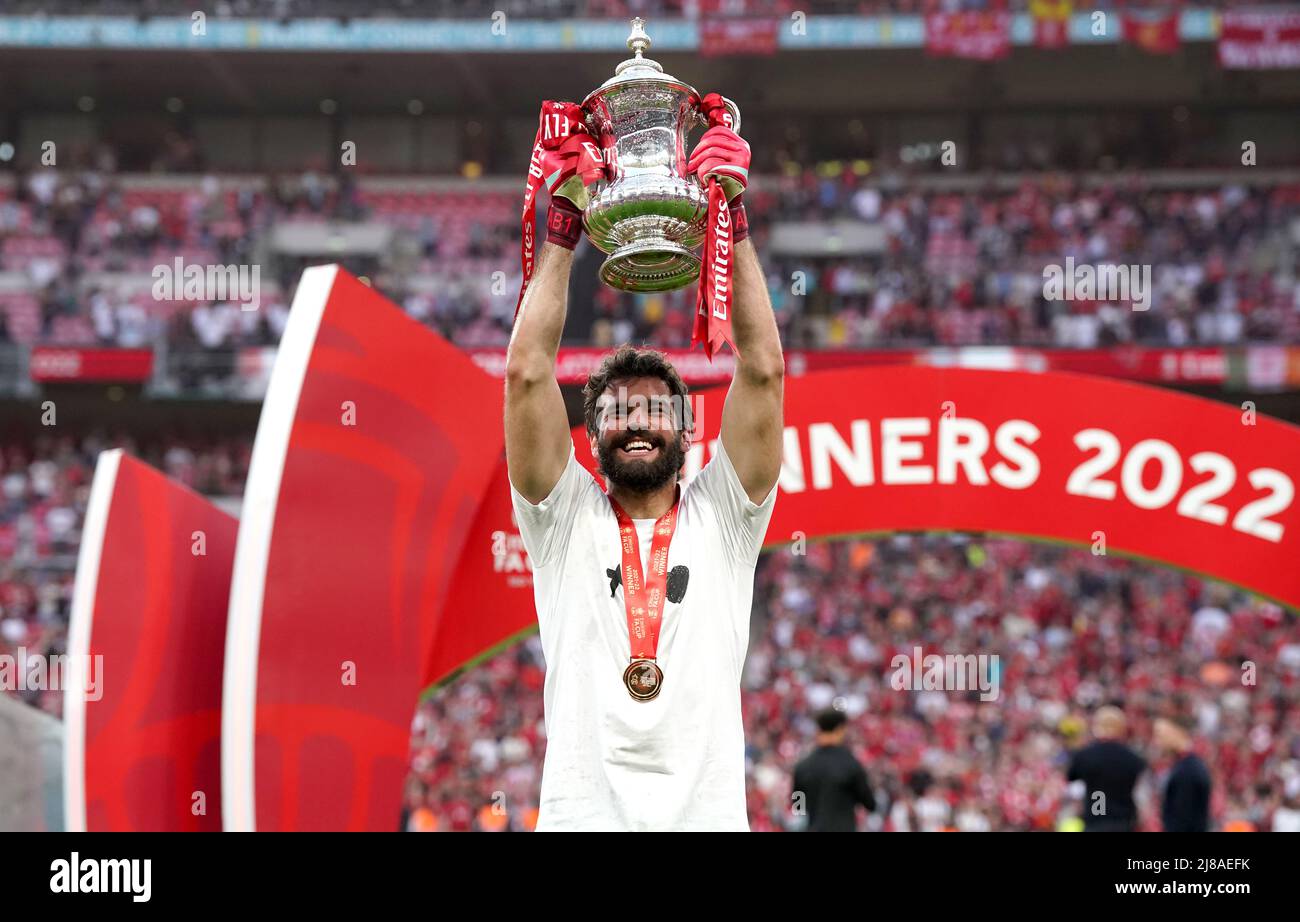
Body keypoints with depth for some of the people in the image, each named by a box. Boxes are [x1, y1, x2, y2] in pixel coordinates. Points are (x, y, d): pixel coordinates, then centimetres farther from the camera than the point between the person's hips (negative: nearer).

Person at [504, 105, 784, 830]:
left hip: (707, 810, 0)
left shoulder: (722, 515, 15)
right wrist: (562, 230, 5)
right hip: (584, 812, 0)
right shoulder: (566, 518, 14)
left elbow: (762, 370, 6)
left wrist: (732, 221, 4)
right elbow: (528, 372, 5)